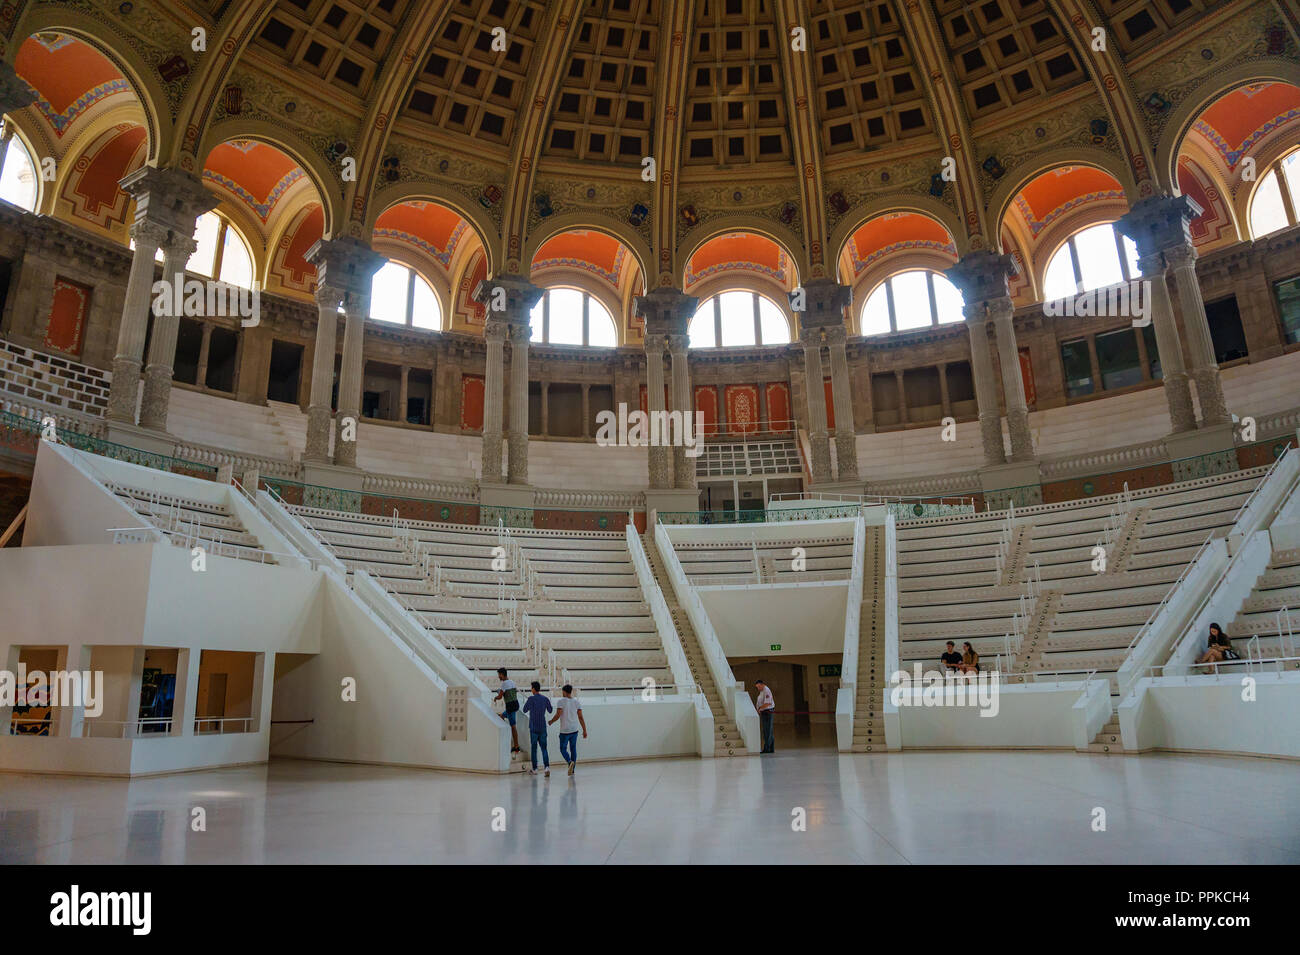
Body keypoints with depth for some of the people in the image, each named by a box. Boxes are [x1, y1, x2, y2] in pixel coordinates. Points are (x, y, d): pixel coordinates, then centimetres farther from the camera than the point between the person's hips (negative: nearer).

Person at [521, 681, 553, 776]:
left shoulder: (531, 699, -9)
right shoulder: (545, 699, 3)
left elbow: (525, 710, 0)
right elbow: (550, 710, 16)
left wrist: (526, 703, 17)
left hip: (533, 728, -3)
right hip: (543, 727, 3)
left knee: (533, 748, 5)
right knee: (544, 748, 4)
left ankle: (534, 769, 8)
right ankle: (547, 767, -12)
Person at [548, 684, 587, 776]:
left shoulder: (560, 701, -7)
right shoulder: (577, 701, 4)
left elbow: (558, 715, -15)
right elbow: (580, 717, 2)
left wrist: (550, 722, 2)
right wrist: (584, 730, 5)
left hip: (564, 730, -4)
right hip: (574, 730, 4)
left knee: (563, 749, 6)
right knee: (573, 749, 13)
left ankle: (570, 761, -20)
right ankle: (573, 769, 14)